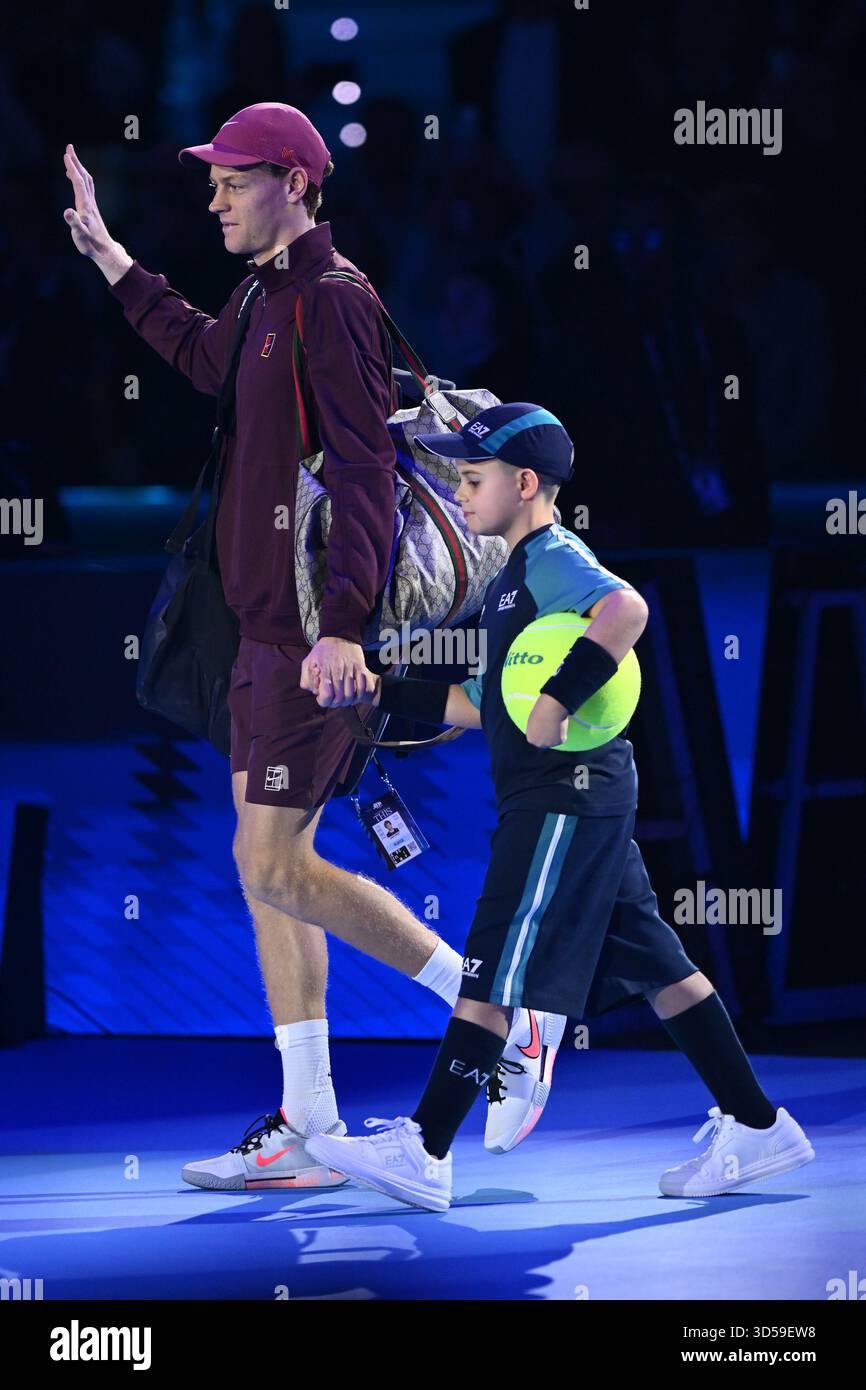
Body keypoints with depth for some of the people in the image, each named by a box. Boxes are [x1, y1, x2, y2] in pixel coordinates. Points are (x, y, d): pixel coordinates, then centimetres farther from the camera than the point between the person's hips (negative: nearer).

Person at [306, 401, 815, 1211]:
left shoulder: (553, 558, -10)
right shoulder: (517, 575, 21)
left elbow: (626, 607, -32)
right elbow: (485, 706, 24)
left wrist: (560, 699, -35)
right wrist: (383, 694, 20)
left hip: (565, 797, -10)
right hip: (578, 801, 10)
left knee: (494, 970, -10)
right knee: (653, 965, 11)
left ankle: (422, 1153, -10)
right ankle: (756, 1128, 13)